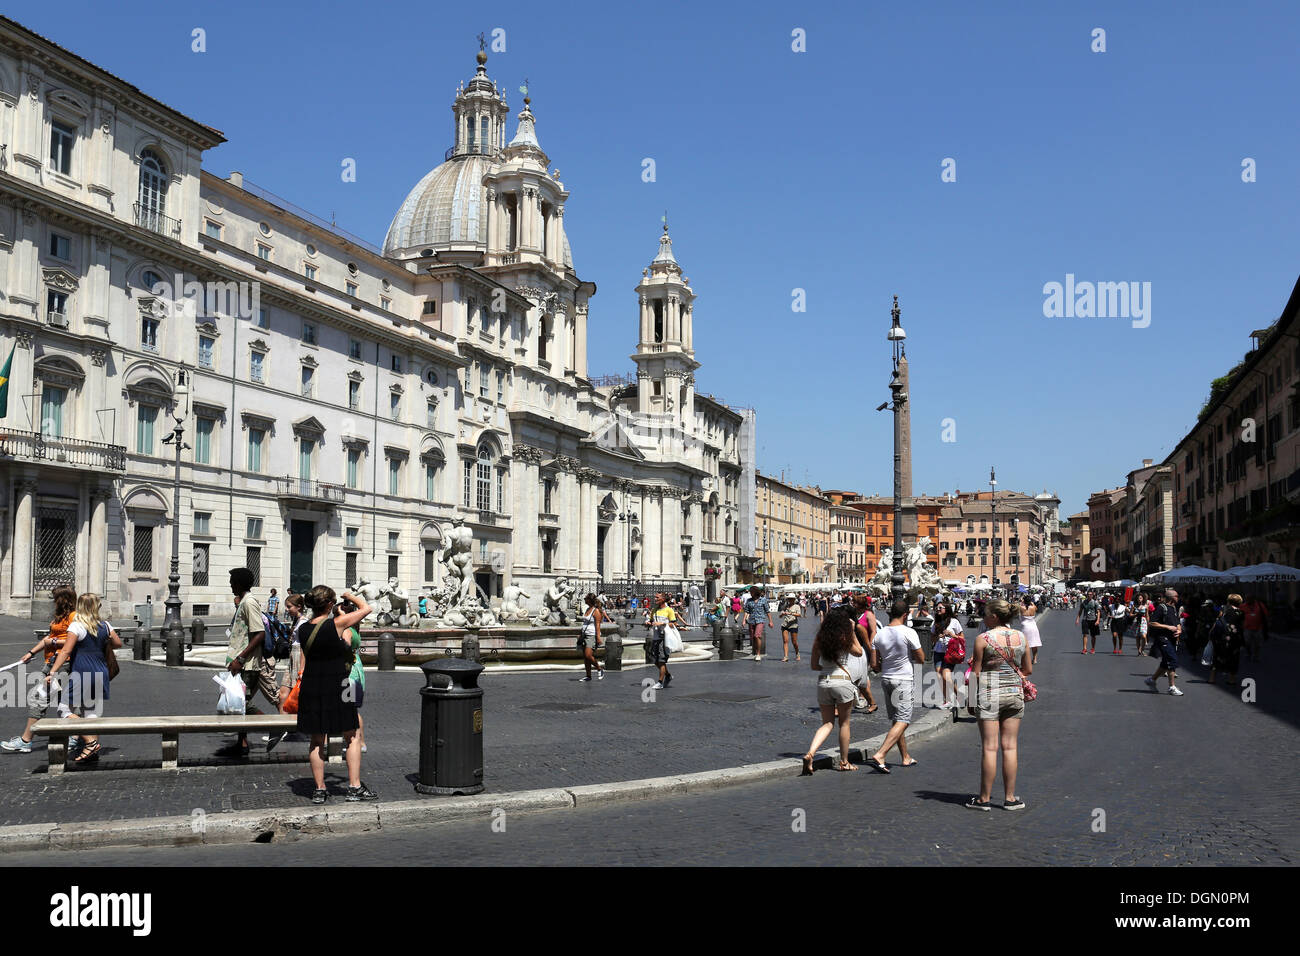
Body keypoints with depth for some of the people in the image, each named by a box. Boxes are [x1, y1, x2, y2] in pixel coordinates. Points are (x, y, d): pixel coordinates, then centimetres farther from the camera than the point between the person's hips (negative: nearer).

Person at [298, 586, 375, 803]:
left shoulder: (304, 628, 0)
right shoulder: (336, 624, -14)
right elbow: (366, 608, -4)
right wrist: (350, 596, 16)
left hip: (311, 685, 4)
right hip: (336, 686, -4)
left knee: (317, 740, 13)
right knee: (352, 736, 10)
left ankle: (320, 790, 16)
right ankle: (354, 788, 9)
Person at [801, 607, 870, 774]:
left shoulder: (819, 640, 6)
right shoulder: (844, 640, -7)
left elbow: (814, 665, 10)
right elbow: (859, 652, 10)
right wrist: (853, 632, 11)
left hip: (823, 682, 4)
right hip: (842, 681, -4)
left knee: (827, 723, 10)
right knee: (844, 723, 11)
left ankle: (810, 754, -11)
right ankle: (844, 762, 18)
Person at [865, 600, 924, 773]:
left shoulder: (879, 634, 1)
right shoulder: (909, 633, -13)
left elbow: (874, 665, 1)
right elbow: (921, 659, -6)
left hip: (886, 680, 6)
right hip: (903, 681, -6)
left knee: (896, 720, 17)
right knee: (902, 721, -5)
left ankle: (906, 757, 28)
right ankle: (879, 756, -20)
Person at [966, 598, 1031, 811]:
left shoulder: (983, 638, -8)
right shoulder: (1021, 637, 5)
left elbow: (976, 672, -6)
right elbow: (1028, 670, 13)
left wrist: (971, 699, 2)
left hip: (989, 692, -4)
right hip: (1014, 693, 4)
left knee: (989, 747, -1)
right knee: (1010, 747, 8)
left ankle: (985, 799, 4)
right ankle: (1009, 798, 12)